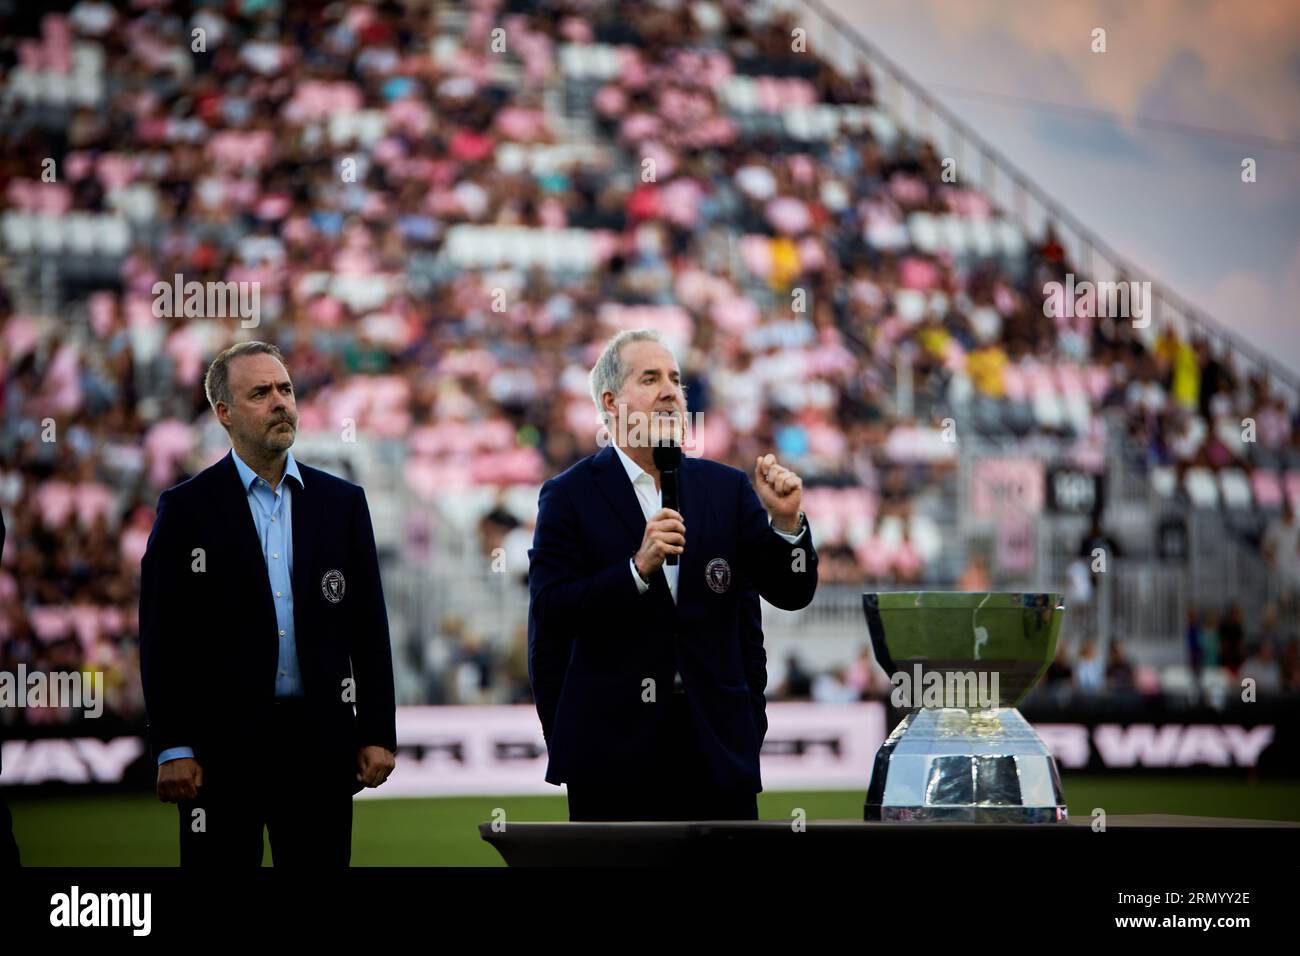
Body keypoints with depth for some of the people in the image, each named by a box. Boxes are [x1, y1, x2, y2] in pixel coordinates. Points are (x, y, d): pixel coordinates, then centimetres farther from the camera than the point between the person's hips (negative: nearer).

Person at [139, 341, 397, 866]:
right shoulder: (186, 508, 0)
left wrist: (378, 734, 3)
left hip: (319, 738, 2)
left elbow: (369, 627, 9)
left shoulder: (342, 502, 9)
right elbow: (161, 638, -2)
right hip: (221, 740, -2)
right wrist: (172, 749, -9)